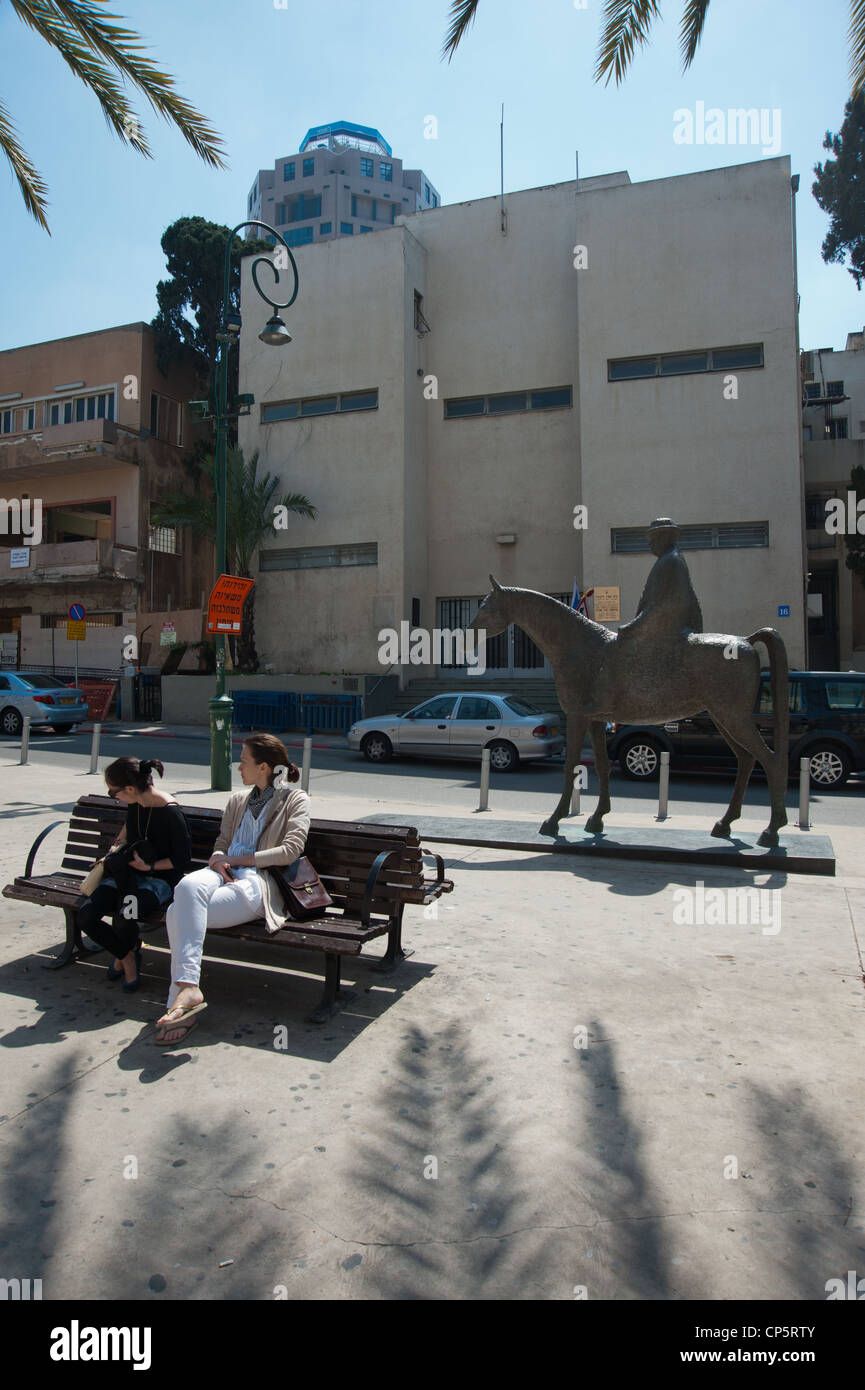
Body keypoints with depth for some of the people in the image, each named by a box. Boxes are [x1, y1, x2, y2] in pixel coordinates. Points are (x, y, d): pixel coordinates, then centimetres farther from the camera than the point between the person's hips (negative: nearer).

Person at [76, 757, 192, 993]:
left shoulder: (170, 813, -20)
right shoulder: (134, 804, 1)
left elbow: (183, 859, -12)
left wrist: (148, 866, -16)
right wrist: (118, 845, 19)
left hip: (159, 879, -7)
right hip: (127, 872, 7)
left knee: (122, 919, -32)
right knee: (85, 916, -15)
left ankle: (126, 952, 7)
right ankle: (126, 955, 11)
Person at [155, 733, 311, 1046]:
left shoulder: (295, 800, 7)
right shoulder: (237, 801, 27)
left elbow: (291, 850, -6)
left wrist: (236, 859, -6)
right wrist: (220, 861, 0)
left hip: (259, 883, -5)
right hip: (226, 874, 5)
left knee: (178, 914, -29)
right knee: (188, 885, -33)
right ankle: (186, 990, -35)